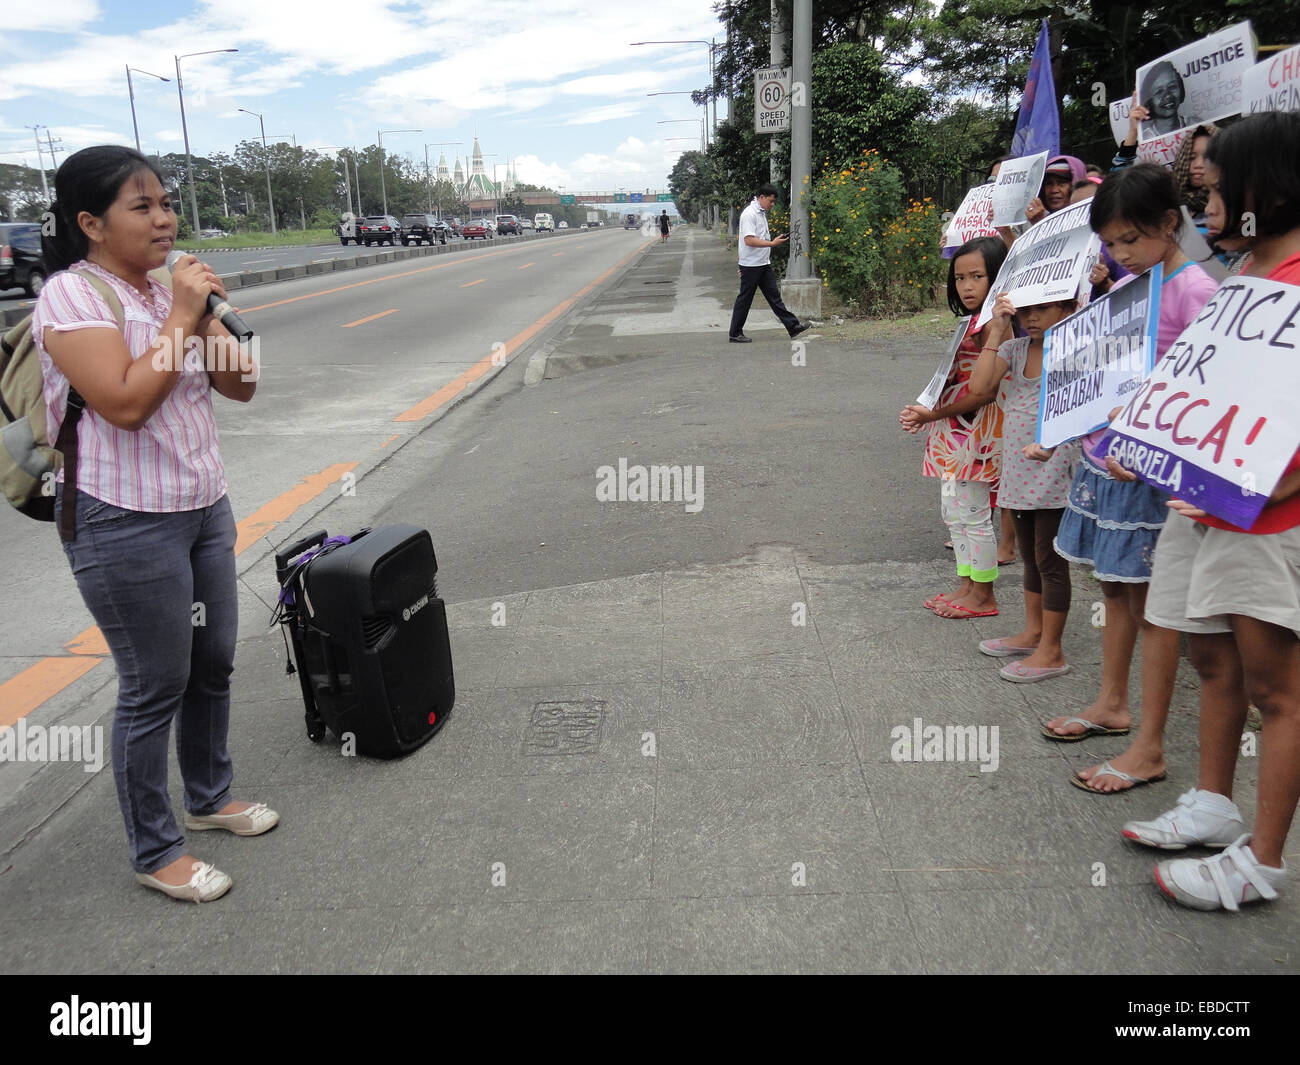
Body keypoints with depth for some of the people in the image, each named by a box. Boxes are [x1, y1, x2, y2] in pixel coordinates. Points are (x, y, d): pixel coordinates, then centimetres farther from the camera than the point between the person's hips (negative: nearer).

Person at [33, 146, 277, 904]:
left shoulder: (171, 289, 9)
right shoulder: (71, 295, -12)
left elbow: (242, 385, 7)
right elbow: (125, 401, -24)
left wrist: (206, 313, -7)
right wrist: (181, 315, -17)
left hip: (204, 506, 7)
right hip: (127, 523, -7)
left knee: (214, 666, 16)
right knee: (155, 688, 1)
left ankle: (210, 796, 38)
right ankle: (155, 852, 19)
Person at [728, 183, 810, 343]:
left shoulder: (762, 213, 15)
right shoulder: (749, 214, -17)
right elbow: (749, 240, -25)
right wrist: (772, 243, -25)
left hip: (764, 264, 9)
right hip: (751, 265, -9)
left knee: (774, 296, 9)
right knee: (744, 300, 0)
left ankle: (793, 326, 9)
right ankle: (735, 334, 9)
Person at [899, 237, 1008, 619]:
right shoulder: (974, 321, 13)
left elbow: (986, 390, -22)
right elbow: (959, 381, 11)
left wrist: (933, 414, -17)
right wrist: (926, 412, -4)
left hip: (975, 427, -10)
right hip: (955, 429, 10)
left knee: (971, 513, 0)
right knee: (953, 510, 17)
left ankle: (983, 595, 14)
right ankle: (967, 584, 29)